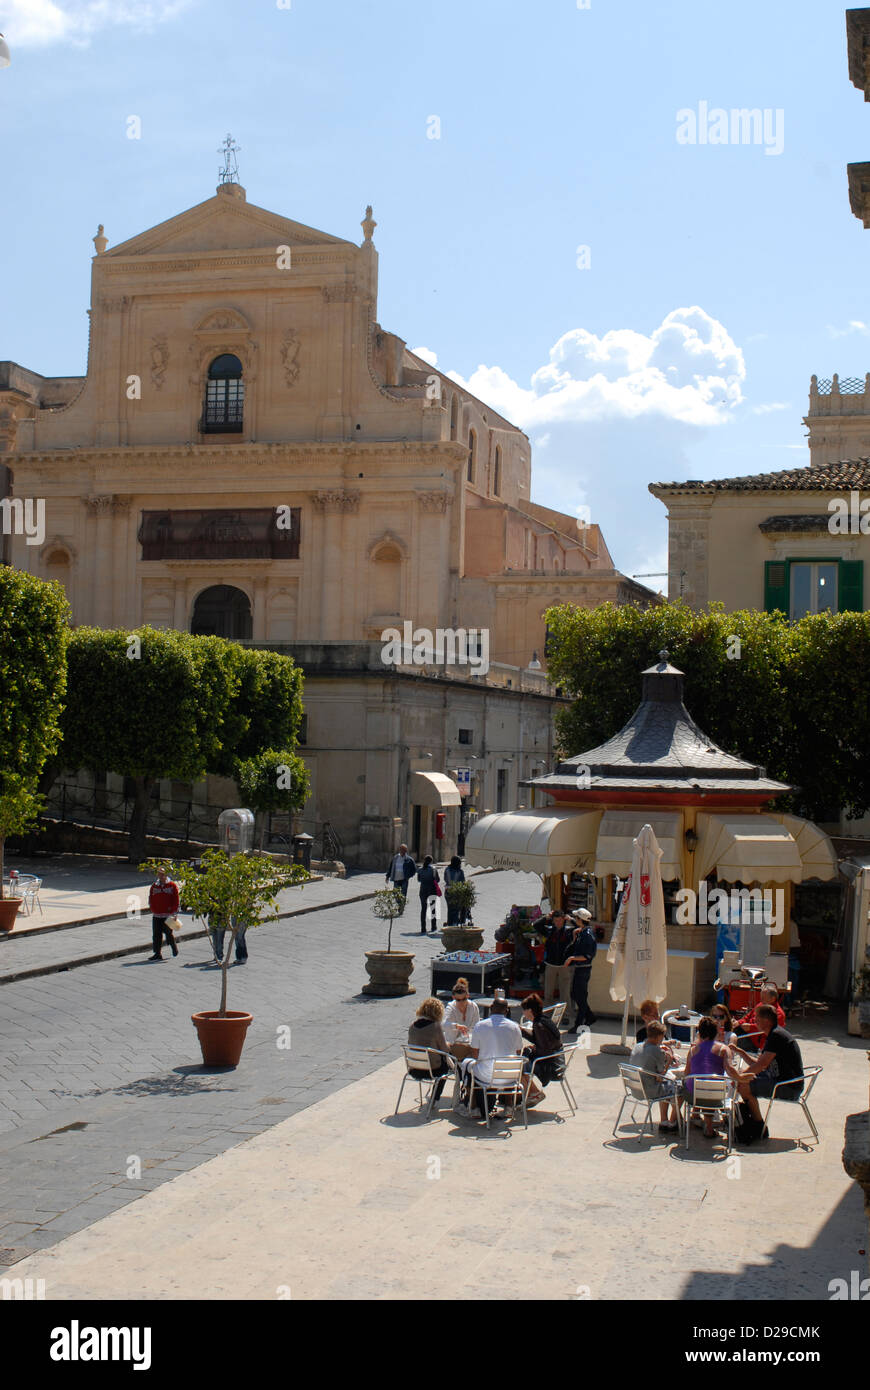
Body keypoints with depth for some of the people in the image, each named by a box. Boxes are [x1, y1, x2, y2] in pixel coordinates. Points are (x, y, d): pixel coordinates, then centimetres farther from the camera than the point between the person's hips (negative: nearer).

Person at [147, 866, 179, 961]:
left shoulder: (172, 885, 0)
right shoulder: (154, 886, 10)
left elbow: (176, 900, -1)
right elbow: (151, 899, 15)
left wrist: (173, 912, -7)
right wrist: (152, 910, 5)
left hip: (168, 915, -3)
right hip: (156, 915, 4)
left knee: (168, 932, -2)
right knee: (156, 934, 0)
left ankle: (173, 946, 27)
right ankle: (158, 953, 5)